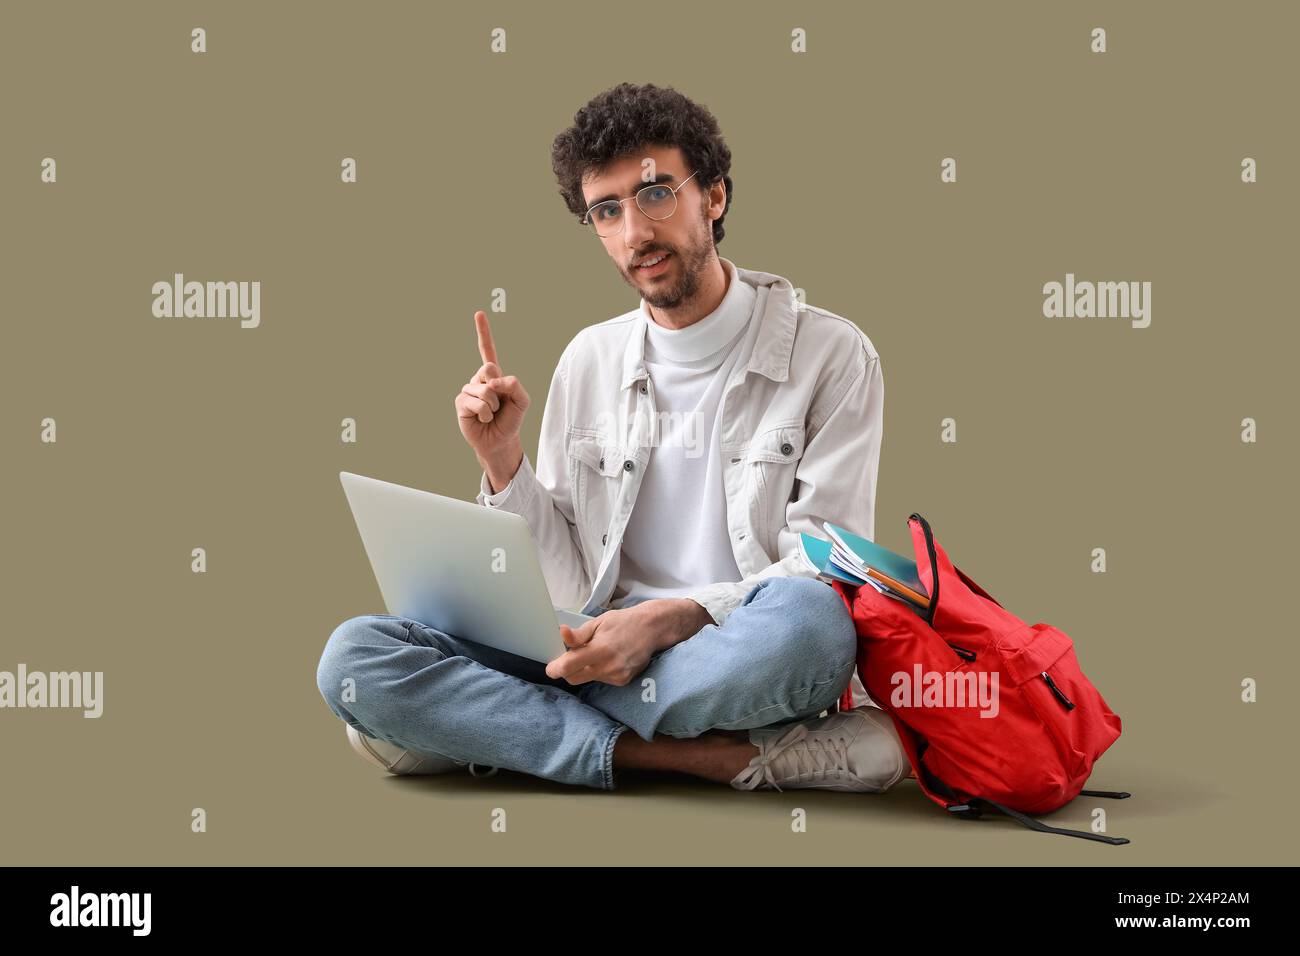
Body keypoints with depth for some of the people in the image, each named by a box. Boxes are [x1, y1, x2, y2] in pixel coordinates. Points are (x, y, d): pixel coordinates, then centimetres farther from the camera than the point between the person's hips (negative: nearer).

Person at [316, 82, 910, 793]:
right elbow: (570, 588, 12)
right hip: (598, 651, 4)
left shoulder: (830, 354, 1)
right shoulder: (589, 361, 13)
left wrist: (670, 619, -20)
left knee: (808, 619, -39)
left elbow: (830, 575, -6)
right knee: (353, 658, -20)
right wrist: (503, 461, -4)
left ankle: (494, 725, -20)